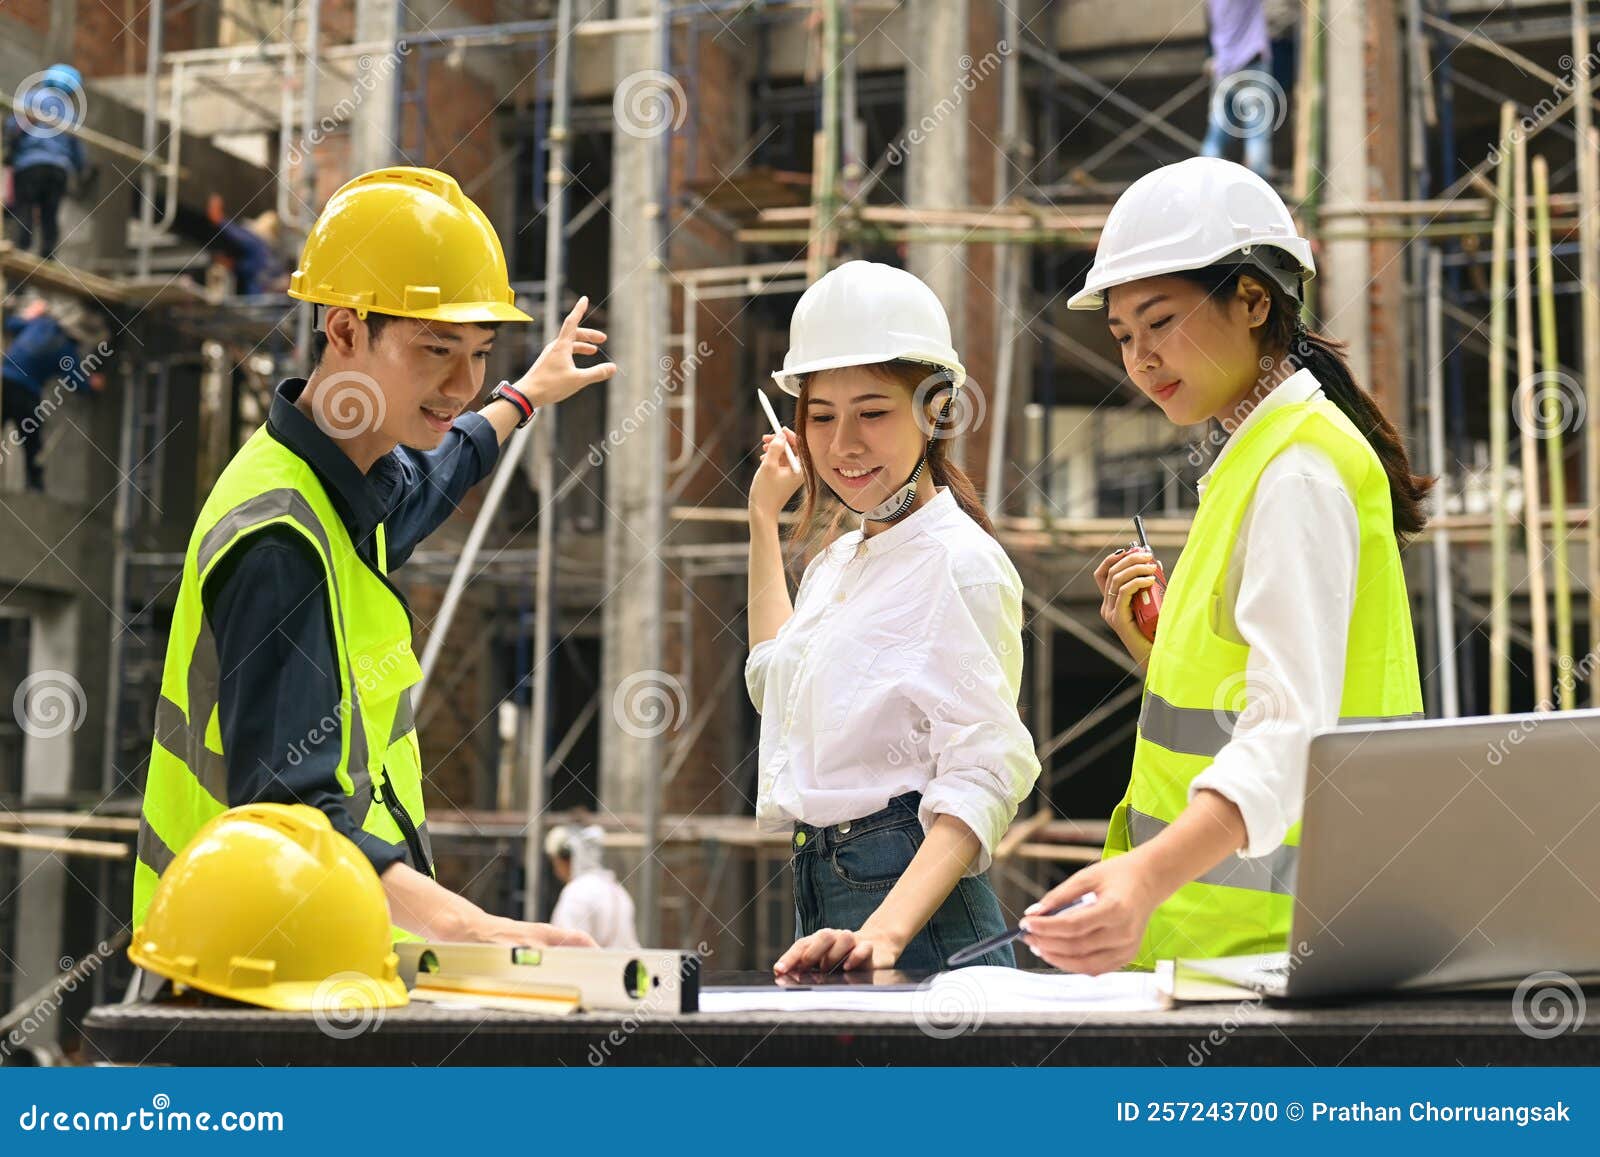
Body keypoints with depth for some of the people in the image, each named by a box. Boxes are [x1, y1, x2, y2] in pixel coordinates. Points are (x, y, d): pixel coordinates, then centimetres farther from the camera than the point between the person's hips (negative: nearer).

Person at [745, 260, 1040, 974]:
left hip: (914, 905, -8)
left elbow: (982, 781, -20)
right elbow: (775, 684, 34)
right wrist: (764, 521, 32)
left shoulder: (960, 564, -12)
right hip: (819, 898, 8)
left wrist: (885, 931, -32)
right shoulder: (838, 559, 13)